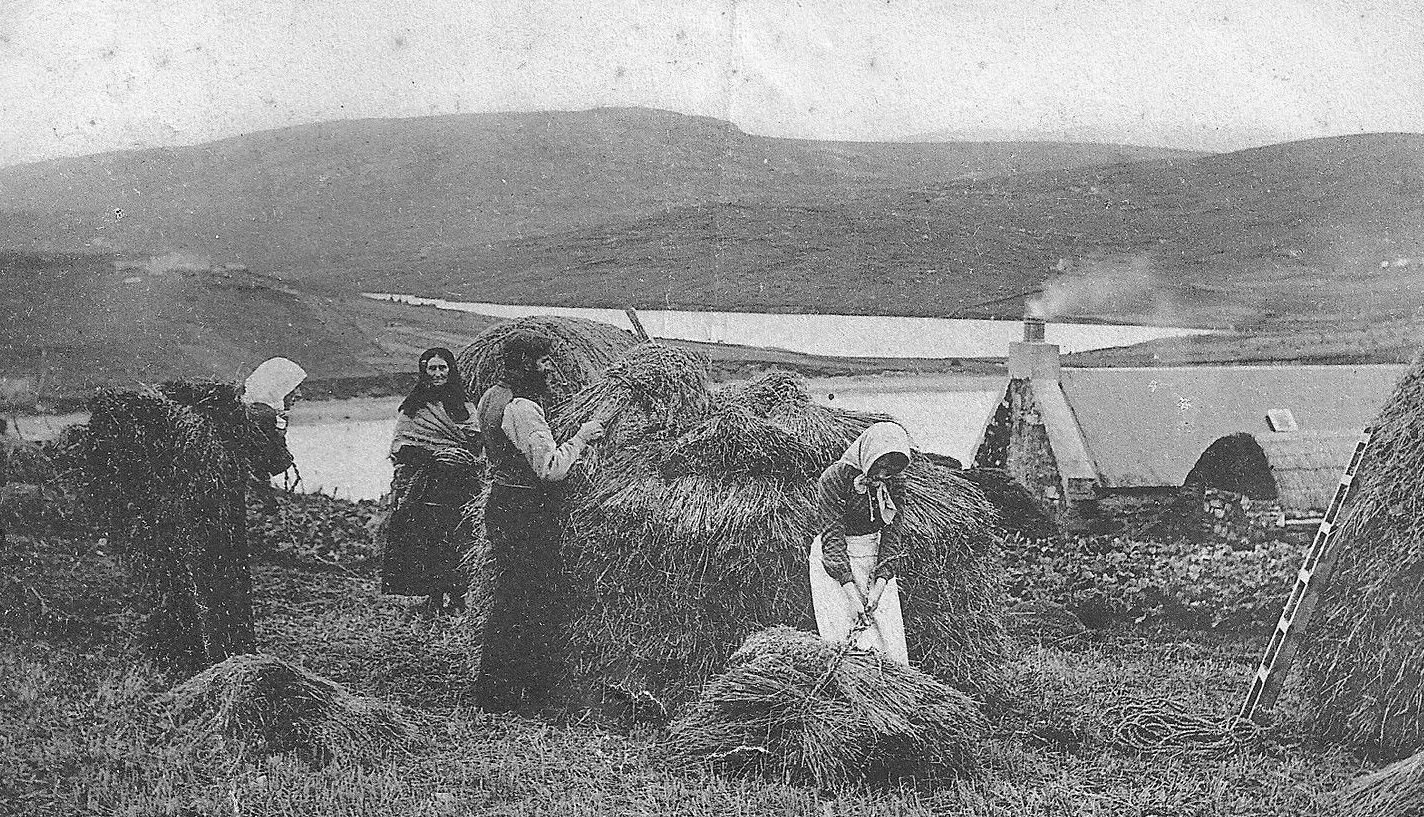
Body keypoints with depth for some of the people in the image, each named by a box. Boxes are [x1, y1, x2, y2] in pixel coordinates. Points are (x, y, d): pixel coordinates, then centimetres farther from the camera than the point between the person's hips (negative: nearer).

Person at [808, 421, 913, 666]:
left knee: (889, 636, 0)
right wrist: (850, 591, -26)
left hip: (874, 558, 4)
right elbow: (832, 535, -21)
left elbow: (891, 534, -6)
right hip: (834, 560, -4)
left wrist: (879, 586, -17)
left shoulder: (894, 482, -8)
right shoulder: (834, 477, -21)